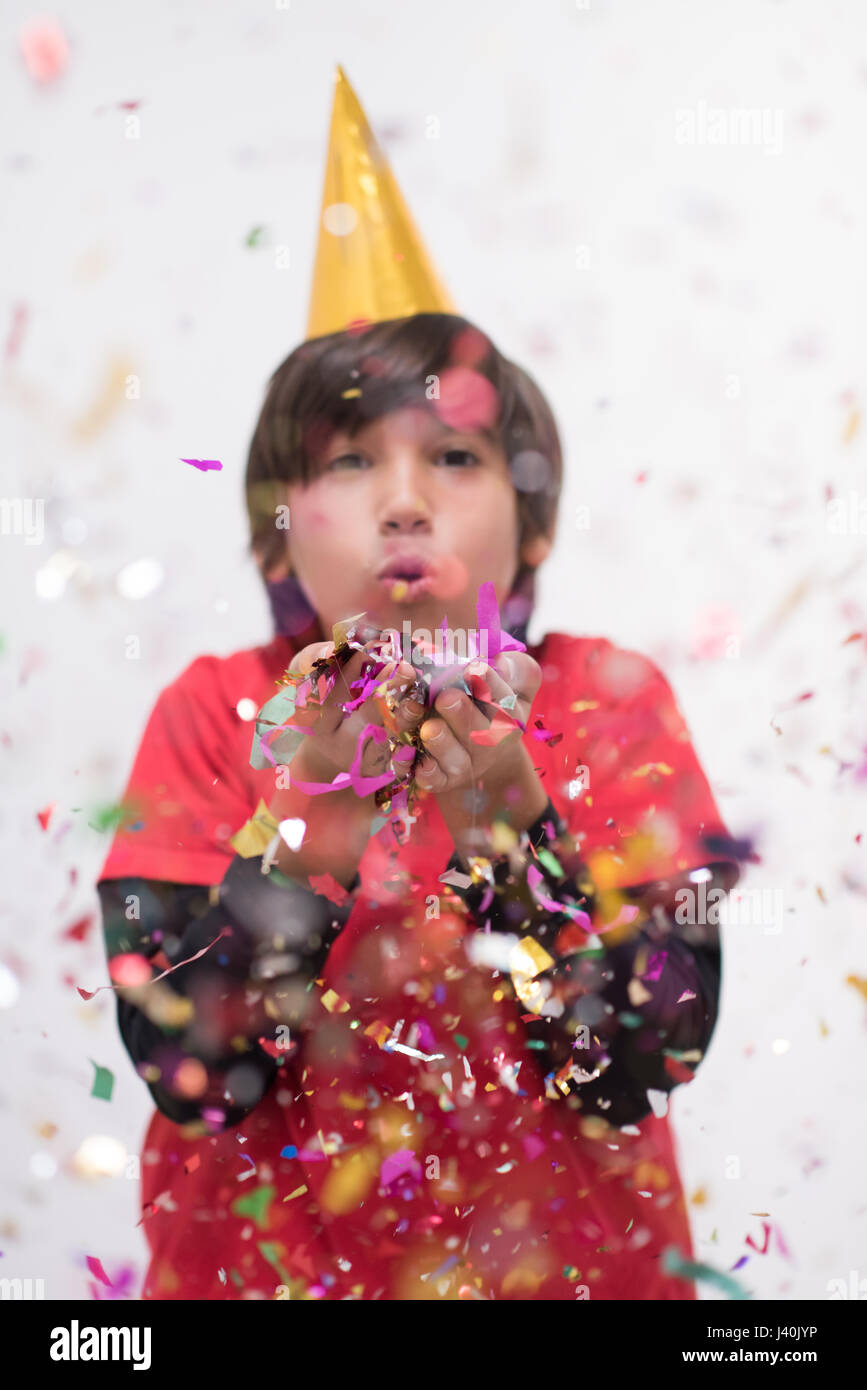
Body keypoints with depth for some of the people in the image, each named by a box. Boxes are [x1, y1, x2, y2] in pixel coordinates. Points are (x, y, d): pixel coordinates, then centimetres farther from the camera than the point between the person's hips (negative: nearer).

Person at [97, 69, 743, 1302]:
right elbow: (185, 1077, -12)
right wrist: (313, 816, -20)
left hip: (561, 1253, 1)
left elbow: (647, 1070, -11)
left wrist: (507, 821, -21)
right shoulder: (215, 716, -5)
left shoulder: (614, 703, -6)